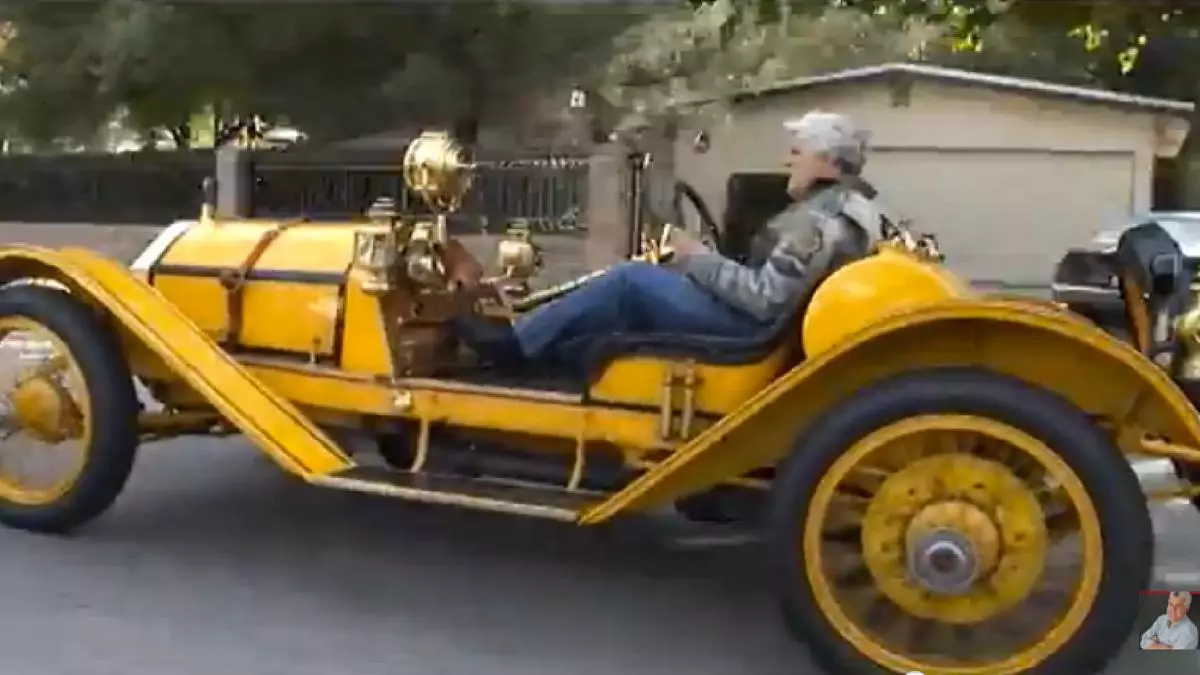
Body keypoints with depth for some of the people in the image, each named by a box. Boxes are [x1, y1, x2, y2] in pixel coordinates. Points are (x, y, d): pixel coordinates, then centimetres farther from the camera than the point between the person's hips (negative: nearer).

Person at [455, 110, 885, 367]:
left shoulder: (821, 220, -20)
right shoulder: (840, 206, 14)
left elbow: (765, 299, -27)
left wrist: (700, 260, -16)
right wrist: (705, 264, 8)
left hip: (749, 331, -11)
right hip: (756, 322, 11)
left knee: (632, 280, -11)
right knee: (641, 284, 12)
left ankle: (515, 343, -3)